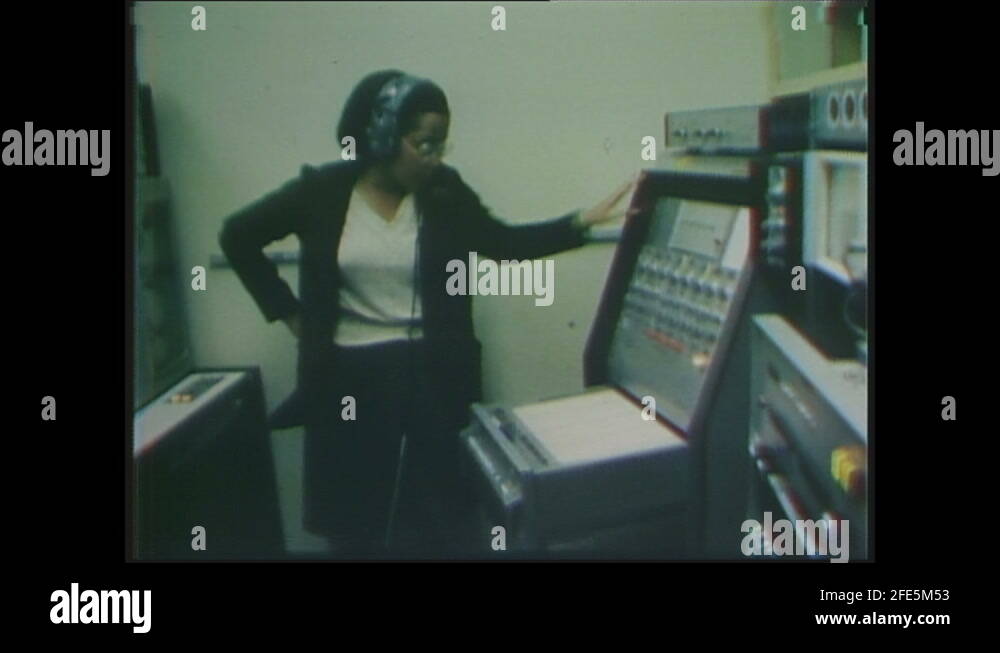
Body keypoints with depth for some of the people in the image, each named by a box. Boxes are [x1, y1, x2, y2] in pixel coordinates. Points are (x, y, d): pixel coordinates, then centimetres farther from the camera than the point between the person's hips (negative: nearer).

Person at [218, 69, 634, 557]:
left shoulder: (444, 191, 1)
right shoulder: (323, 191, -5)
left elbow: (505, 243, 3)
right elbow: (237, 237, 4)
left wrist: (582, 222, -10)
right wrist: (288, 312, 0)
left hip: (429, 376, 1)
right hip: (349, 380, -1)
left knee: (438, 523, 7)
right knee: (354, 526, 10)